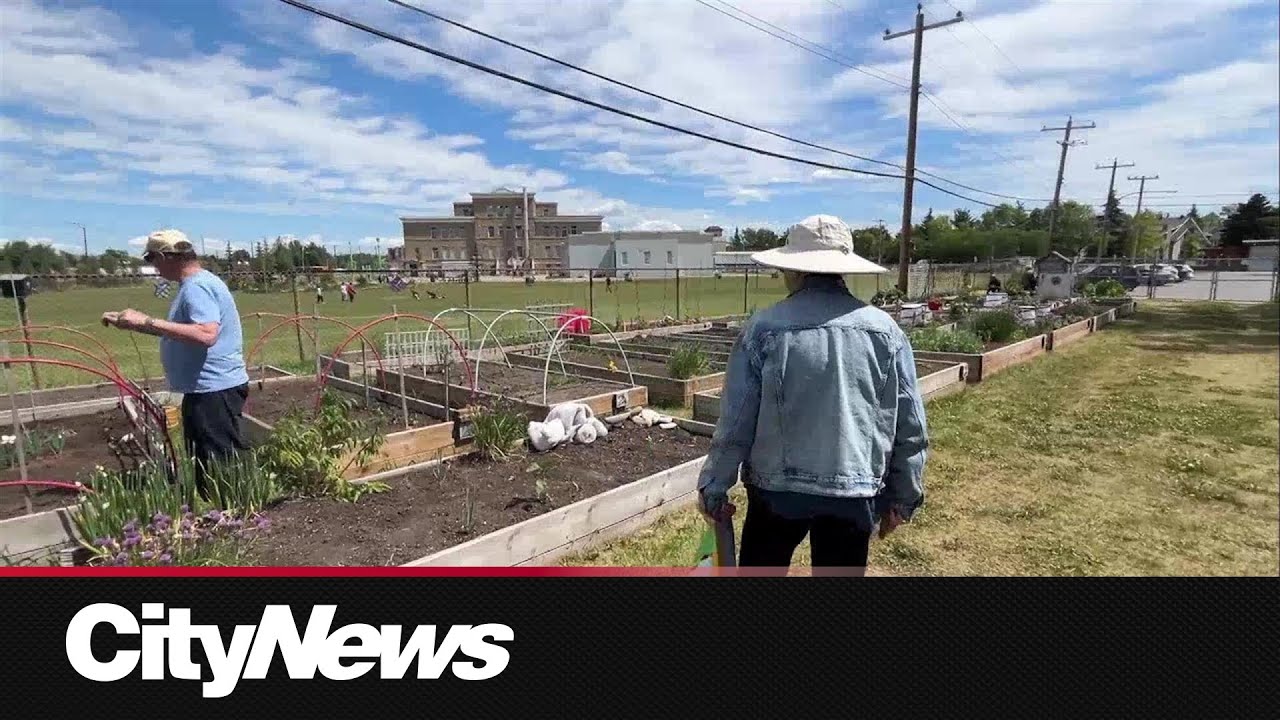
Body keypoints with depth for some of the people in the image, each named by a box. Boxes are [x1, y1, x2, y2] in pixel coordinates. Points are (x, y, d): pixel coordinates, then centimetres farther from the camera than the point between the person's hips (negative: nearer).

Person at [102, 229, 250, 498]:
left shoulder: (196, 287, -17)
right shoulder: (194, 284, 16)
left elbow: (206, 334, -32)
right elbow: (183, 332, 24)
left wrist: (147, 321, -27)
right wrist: (132, 324, 18)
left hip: (214, 390, -11)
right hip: (206, 388, 11)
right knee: (206, 468, 18)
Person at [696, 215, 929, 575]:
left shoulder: (764, 327, -10)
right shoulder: (886, 330, -3)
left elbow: (735, 421, -9)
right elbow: (911, 427, 1)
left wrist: (713, 489, 3)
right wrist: (902, 497, 14)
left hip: (776, 487, -1)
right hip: (854, 491, 2)